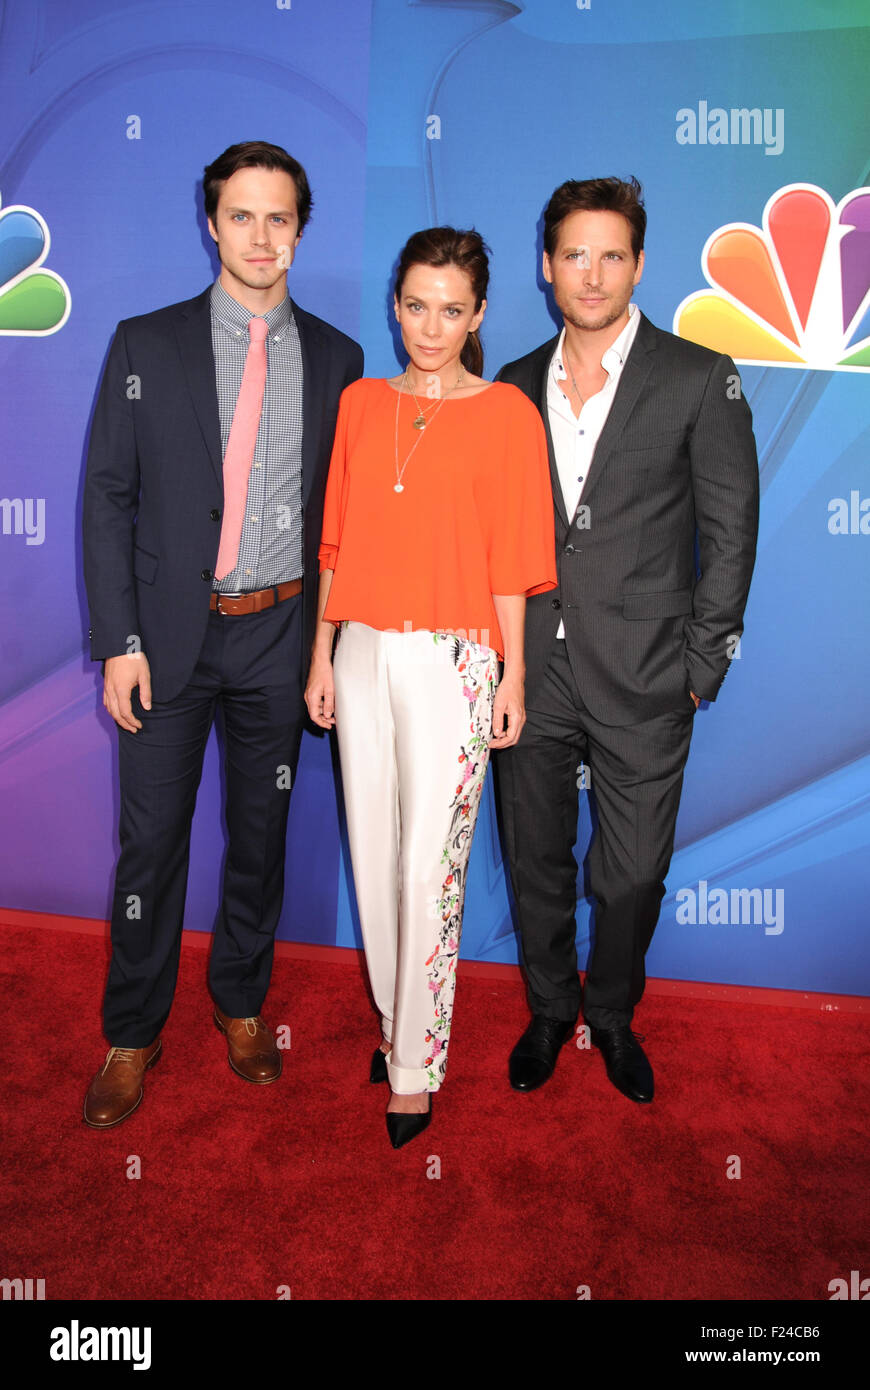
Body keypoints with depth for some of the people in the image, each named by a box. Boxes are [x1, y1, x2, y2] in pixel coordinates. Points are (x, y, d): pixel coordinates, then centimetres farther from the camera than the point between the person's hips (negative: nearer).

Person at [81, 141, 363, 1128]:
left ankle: (241, 1003, 34)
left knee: (262, 831, 13)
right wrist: (119, 641, -7)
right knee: (151, 839, 5)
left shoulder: (336, 359, 6)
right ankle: (132, 1035, 24)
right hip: (169, 630, -1)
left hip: (280, 633, 1)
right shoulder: (145, 345, 2)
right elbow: (108, 495, 0)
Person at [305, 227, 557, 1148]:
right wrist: (322, 654, 8)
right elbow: (338, 540, 10)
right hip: (364, 655, 4)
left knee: (429, 867, -1)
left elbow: (511, 557, -3)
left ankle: (416, 1064, 16)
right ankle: (395, 1016, 33)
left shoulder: (506, 412, -2)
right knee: (373, 853, 12)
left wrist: (512, 675, -4)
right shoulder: (360, 403, 9)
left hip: (452, 659, -4)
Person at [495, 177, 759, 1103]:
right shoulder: (513, 388, 9)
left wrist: (700, 668, -5)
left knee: (633, 872, 8)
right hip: (532, 675, 3)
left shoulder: (700, 380, -2)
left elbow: (730, 532, -1)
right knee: (535, 861, 14)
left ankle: (612, 1015, 35)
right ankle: (549, 1008, 37)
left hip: (641, 680, -3)